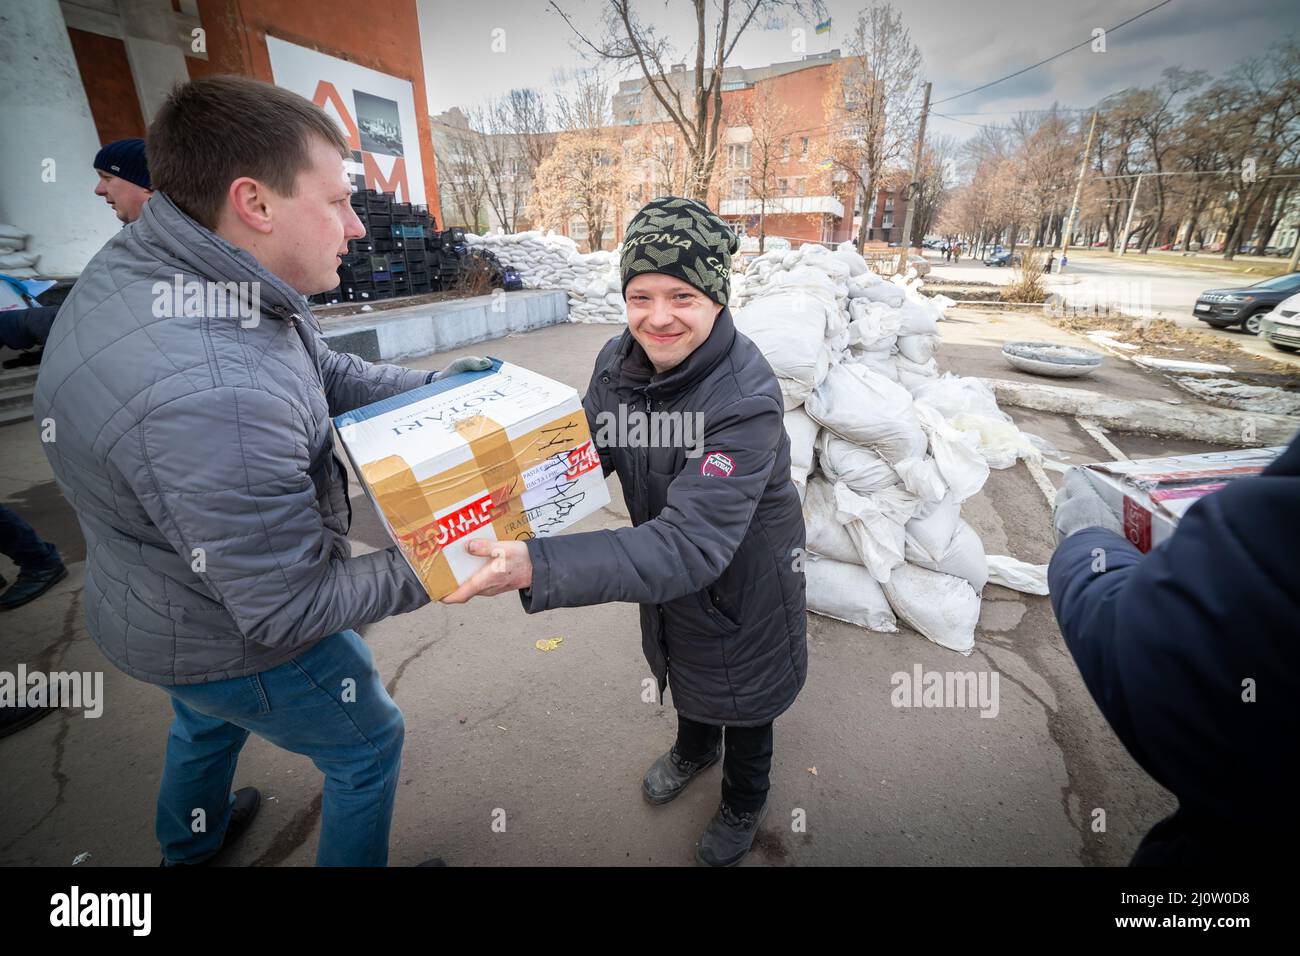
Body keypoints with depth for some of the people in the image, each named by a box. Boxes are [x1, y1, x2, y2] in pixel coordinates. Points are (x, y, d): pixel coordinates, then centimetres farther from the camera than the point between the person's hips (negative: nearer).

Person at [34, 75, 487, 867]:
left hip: (173, 596, 9)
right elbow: (289, 609, -32)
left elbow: (330, 375, -1)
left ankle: (189, 846, 68)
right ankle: (353, 860, 47)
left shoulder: (162, 266, -12)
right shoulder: (213, 396, -42)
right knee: (369, 741, 18)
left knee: (211, 718, 37)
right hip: (236, 636, -9)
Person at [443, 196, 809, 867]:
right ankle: (693, 748, 66)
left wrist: (537, 568, -51)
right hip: (669, 577, 6)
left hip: (742, 579, -6)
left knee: (740, 697, 21)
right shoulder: (620, 360, -15)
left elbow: (692, 546, -42)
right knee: (680, 668, 31)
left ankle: (743, 801, 55)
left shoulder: (746, 401, -37)